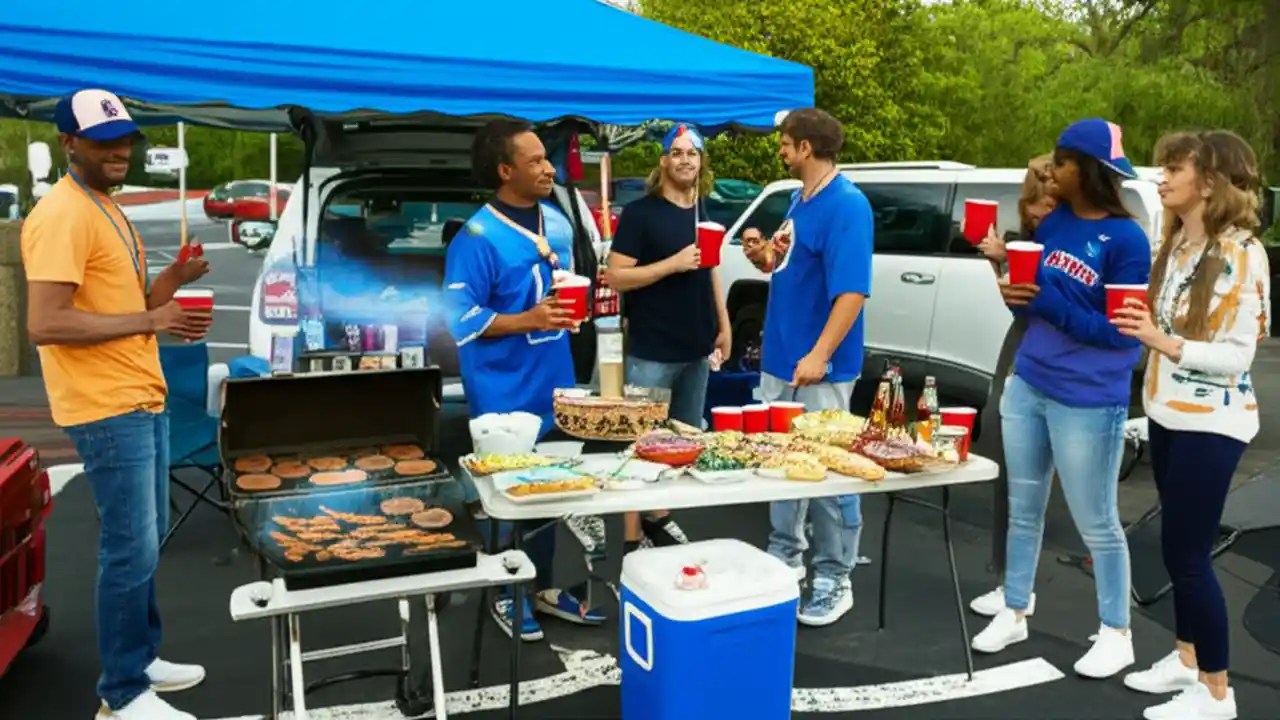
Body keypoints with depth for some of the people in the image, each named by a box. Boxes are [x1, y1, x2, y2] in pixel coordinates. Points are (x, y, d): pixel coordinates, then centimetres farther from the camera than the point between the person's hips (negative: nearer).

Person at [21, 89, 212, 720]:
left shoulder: (107, 209, 15)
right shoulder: (62, 215, -16)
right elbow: (46, 325, -24)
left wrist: (172, 282, 3)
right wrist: (150, 321, -24)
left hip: (141, 401, 10)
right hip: (107, 410, -10)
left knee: (145, 541, 18)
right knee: (130, 550, -3)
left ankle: (141, 659, 32)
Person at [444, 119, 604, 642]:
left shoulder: (557, 222, 8)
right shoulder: (477, 237, -16)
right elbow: (460, 318, -18)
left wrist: (575, 306, 4)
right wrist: (527, 320, -25)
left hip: (552, 385, 7)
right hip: (503, 394, -7)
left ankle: (544, 588, 32)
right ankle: (504, 596, 23)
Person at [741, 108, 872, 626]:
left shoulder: (847, 205, -16)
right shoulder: (800, 200, 12)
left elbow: (852, 292, -23)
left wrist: (819, 356, -29)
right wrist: (762, 256, 1)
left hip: (818, 367, -9)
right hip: (779, 359, 9)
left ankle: (834, 581, 13)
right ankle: (785, 557, 32)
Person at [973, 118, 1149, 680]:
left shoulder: (1127, 239, -14)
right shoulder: (1053, 223, 4)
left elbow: (1121, 332, -16)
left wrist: (1048, 303, -22)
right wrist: (1011, 286, -10)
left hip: (1088, 402, -6)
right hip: (1026, 386, 6)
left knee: (1096, 523, 8)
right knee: (1023, 509, 16)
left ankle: (1117, 635, 26)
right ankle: (1014, 614, 32)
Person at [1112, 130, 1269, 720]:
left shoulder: (1241, 253, -16)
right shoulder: (1175, 242, 6)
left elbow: (1236, 355, -20)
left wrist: (1163, 343, -32)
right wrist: (1142, 327, -3)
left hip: (1210, 424, -7)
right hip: (1166, 414, 7)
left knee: (1187, 553, -2)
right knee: (1180, 547, 16)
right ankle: (1186, 658, 31)